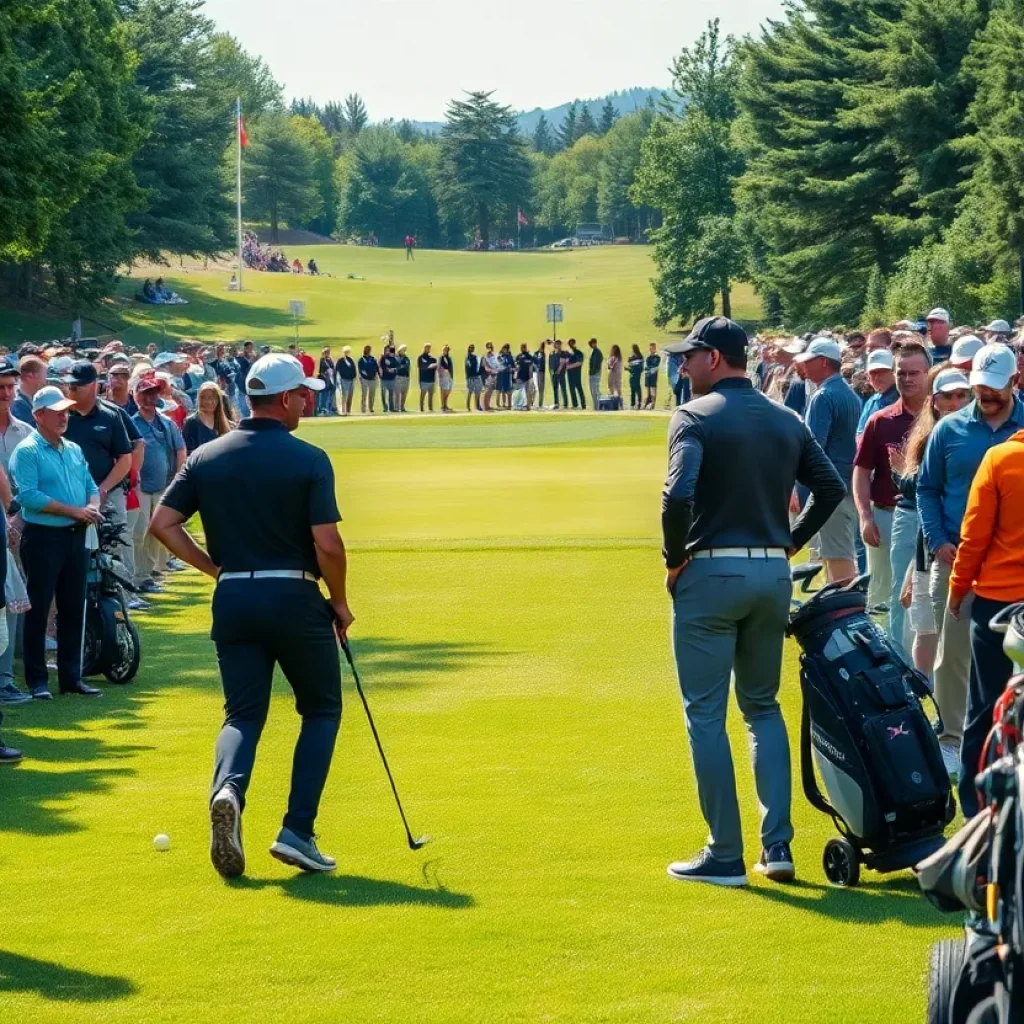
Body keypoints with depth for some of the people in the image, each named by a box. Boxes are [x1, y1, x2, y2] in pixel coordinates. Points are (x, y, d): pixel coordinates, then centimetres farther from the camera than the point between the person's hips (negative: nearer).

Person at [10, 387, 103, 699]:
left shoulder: (74, 450, 15)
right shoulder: (27, 451, -9)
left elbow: (91, 487, 17)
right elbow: (29, 496, -19)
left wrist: (92, 507, -7)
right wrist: (74, 511, -19)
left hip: (75, 535, 7)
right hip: (43, 536, -7)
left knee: (73, 609, 11)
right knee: (38, 610, -2)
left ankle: (71, 676, 19)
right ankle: (37, 680, 2)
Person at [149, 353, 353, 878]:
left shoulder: (206, 457, 4)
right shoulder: (309, 460, -8)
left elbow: (162, 524, 0)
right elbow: (327, 544, -14)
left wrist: (214, 567, 10)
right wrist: (340, 603, 1)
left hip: (233, 599, 3)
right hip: (295, 597, -3)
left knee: (243, 712, 10)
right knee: (321, 709, 13)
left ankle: (227, 791, -23)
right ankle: (297, 830, 1)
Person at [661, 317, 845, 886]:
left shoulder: (697, 417, -8)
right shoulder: (786, 421, 10)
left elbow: (679, 495, -21)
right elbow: (831, 487, 9)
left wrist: (674, 559, -7)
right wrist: (791, 543, 14)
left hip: (711, 571, -6)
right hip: (773, 573, 6)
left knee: (706, 714, 2)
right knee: (763, 707, 16)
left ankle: (725, 855, 2)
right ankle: (778, 845, 7)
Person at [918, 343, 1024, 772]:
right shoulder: (950, 429, 4)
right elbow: (927, 489, 9)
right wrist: (937, 541, -3)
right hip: (956, 557, 1)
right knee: (952, 653, 4)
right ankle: (950, 737, 12)